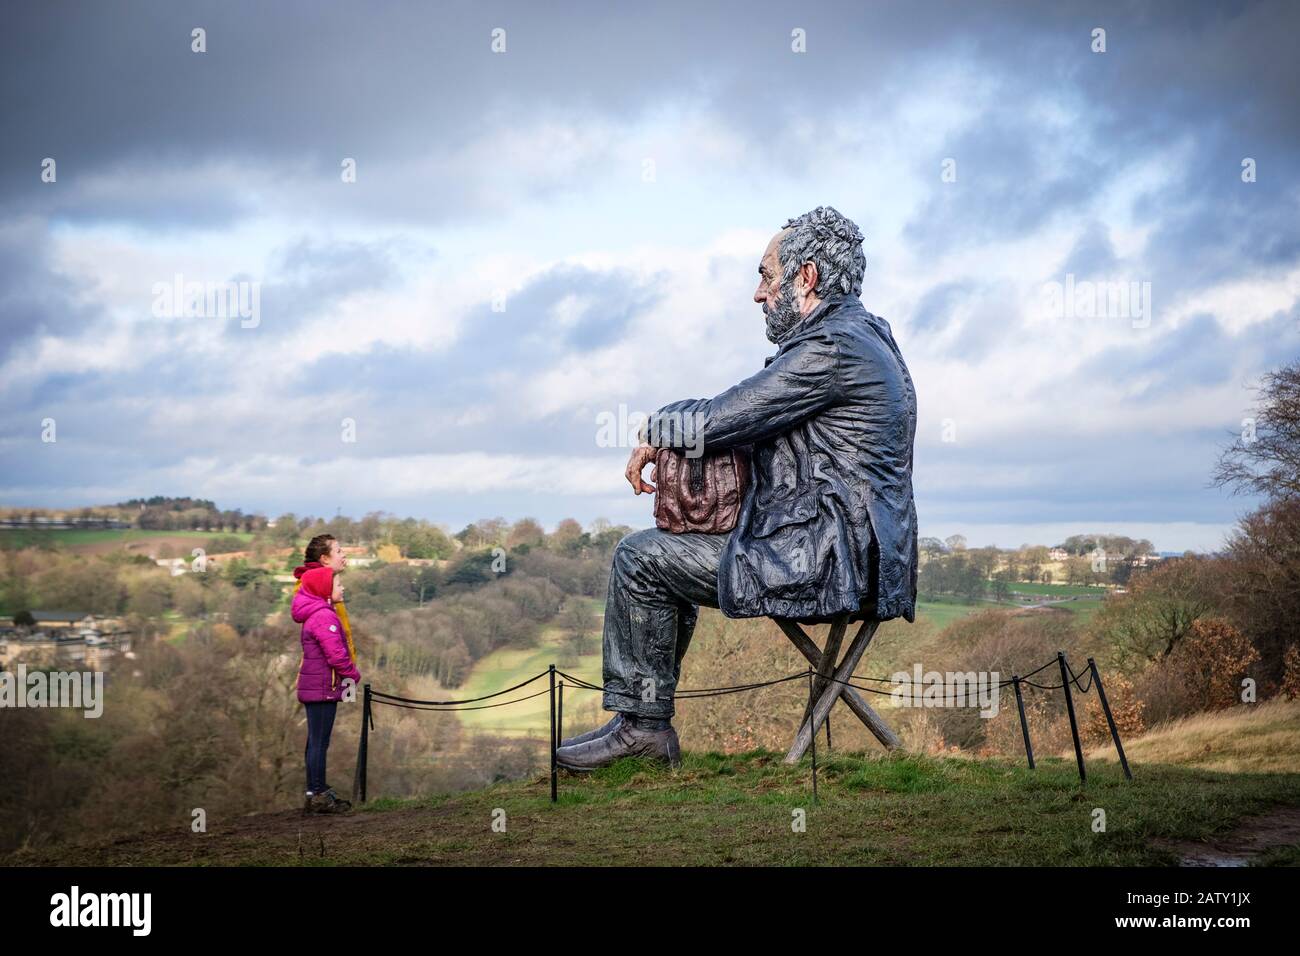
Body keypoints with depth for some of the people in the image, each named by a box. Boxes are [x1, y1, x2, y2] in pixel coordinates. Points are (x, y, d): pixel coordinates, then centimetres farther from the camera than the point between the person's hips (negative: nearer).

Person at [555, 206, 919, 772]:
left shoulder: (834, 348, -18)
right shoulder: (863, 334, 16)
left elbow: (716, 423, -17)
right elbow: (749, 409, 23)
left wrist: (655, 434, 3)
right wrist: (668, 437, 9)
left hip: (829, 565, -11)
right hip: (854, 554, 11)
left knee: (640, 558, -4)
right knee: (666, 553, 22)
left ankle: (643, 721, 6)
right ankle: (644, 719, 23)